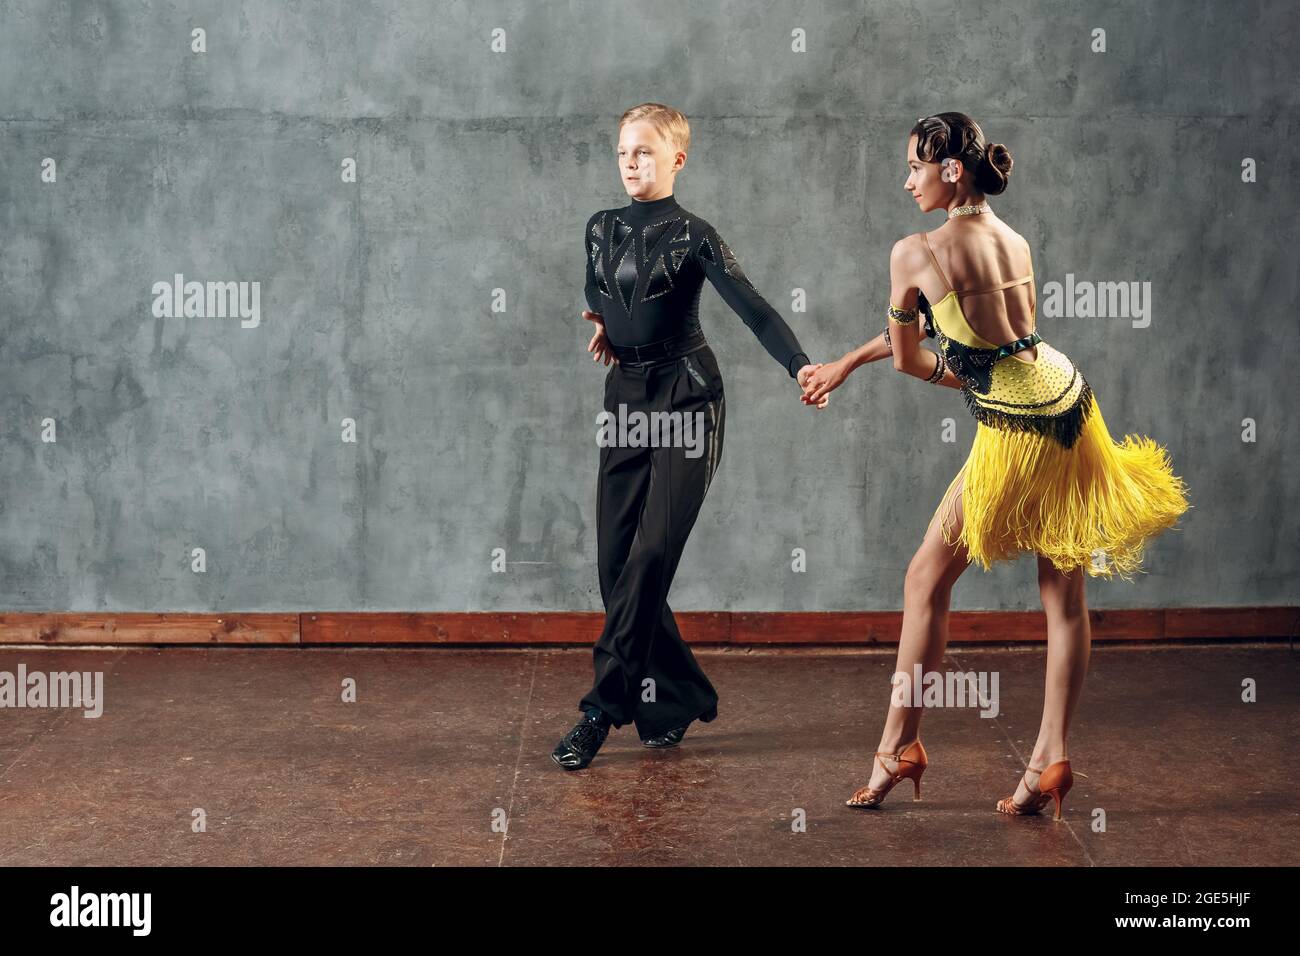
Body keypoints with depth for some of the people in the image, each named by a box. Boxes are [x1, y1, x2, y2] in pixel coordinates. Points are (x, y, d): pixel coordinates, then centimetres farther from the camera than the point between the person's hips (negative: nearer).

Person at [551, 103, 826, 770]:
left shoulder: (692, 235, -6)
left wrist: (799, 365, -33)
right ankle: (679, 699, 14)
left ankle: (603, 709, -9)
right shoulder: (600, 230, 11)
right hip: (626, 400, 6)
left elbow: (751, 306, -18)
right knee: (614, 560, 1)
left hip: (685, 397, -6)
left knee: (650, 555, -14)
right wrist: (602, 328, 3)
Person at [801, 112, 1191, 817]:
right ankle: (1050, 760, 15)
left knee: (927, 579, 6)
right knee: (1064, 595, 8)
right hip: (1070, 402, 8)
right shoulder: (1015, 241, 13)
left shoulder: (915, 252, -10)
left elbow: (906, 355, 3)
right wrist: (847, 363, 29)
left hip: (1016, 429, -8)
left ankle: (898, 747, 14)